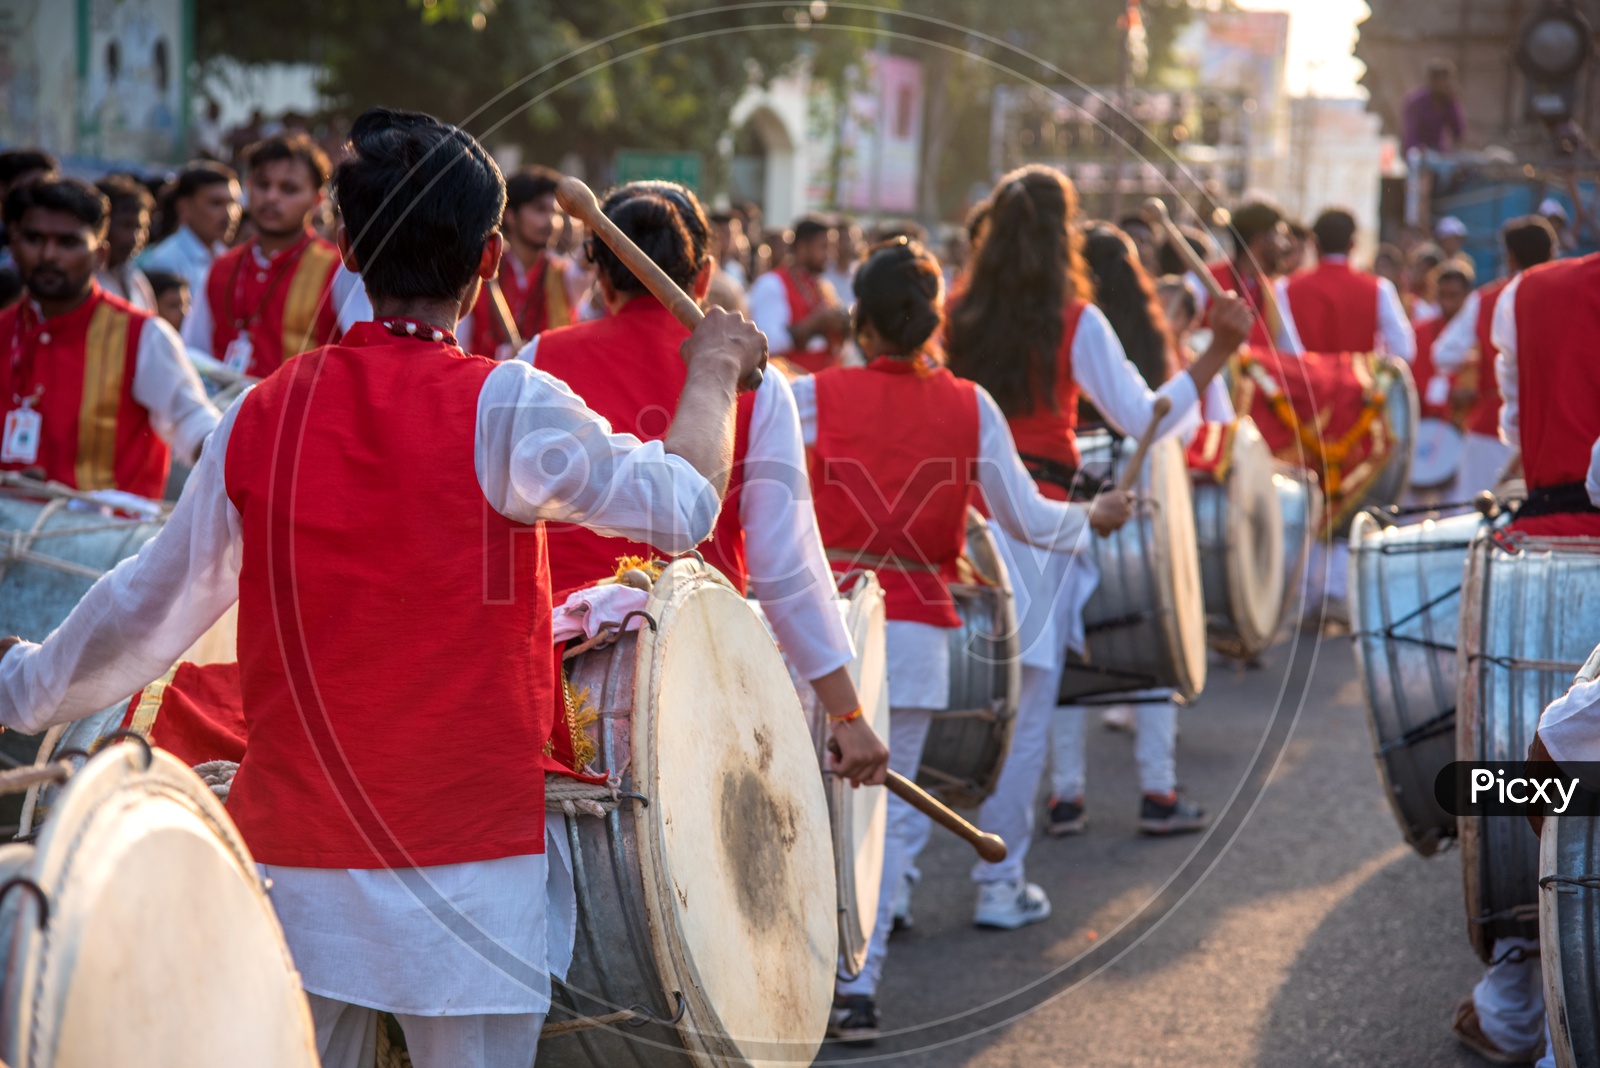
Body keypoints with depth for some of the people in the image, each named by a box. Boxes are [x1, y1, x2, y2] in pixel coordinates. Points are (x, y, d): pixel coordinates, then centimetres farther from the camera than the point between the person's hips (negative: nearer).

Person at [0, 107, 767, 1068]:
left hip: (291, 857, 4)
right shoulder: (506, 409, -13)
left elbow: (155, 600, 9)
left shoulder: (264, 415, 0)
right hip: (465, 853, -4)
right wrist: (714, 368, 8)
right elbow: (685, 504, -10)